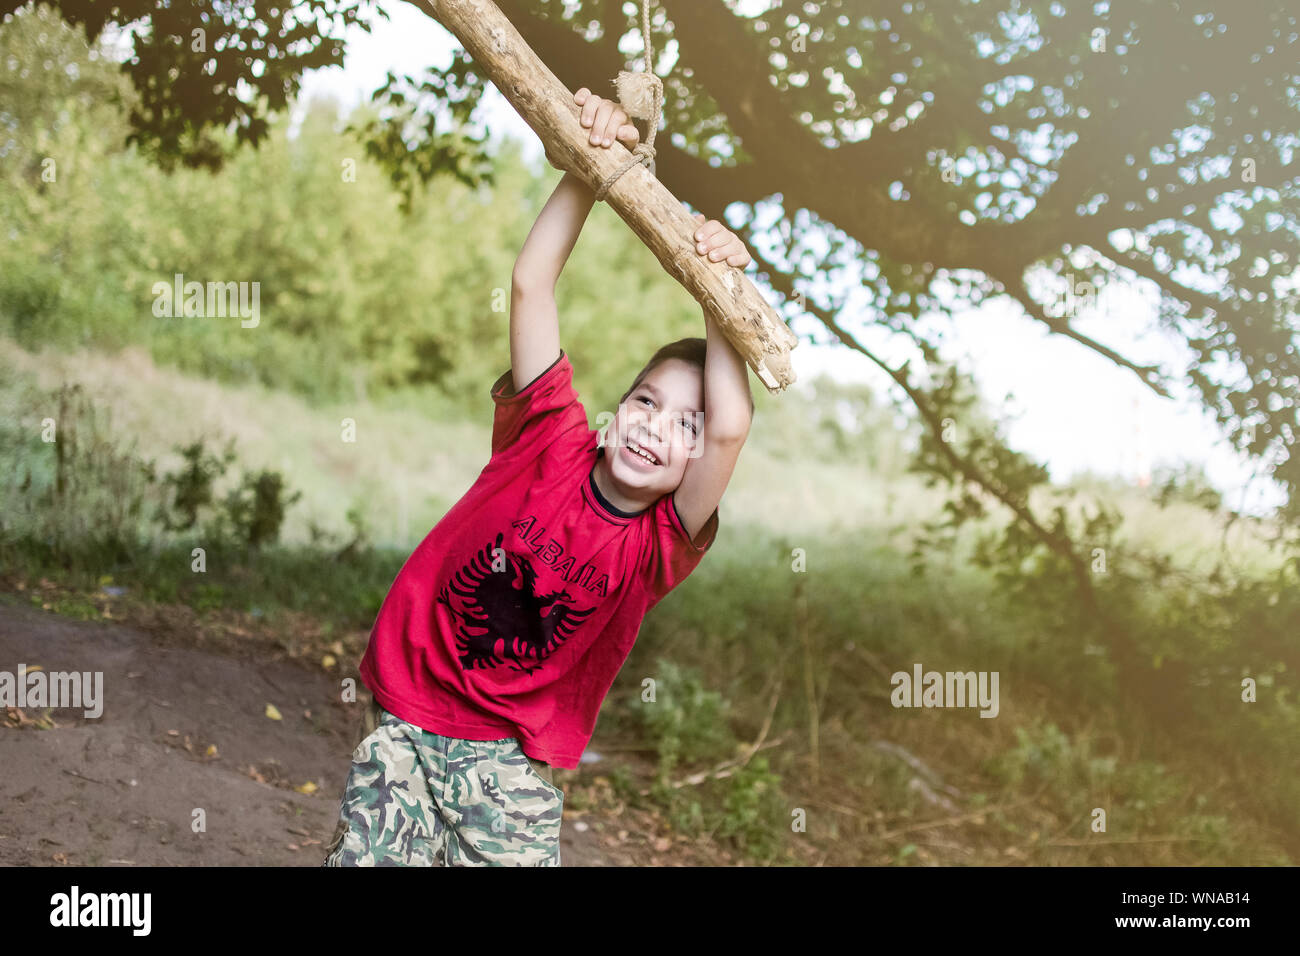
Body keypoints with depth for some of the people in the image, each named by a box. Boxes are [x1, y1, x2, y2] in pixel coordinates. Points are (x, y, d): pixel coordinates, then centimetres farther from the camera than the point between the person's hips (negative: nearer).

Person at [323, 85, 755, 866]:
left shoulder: (661, 546, -11)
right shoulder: (551, 439, -8)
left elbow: (733, 426, -30)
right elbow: (532, 284, -13)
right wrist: (592, 165, -21)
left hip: (509, 762, 0)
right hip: (402, 721, 1)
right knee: (369, 855, -1)